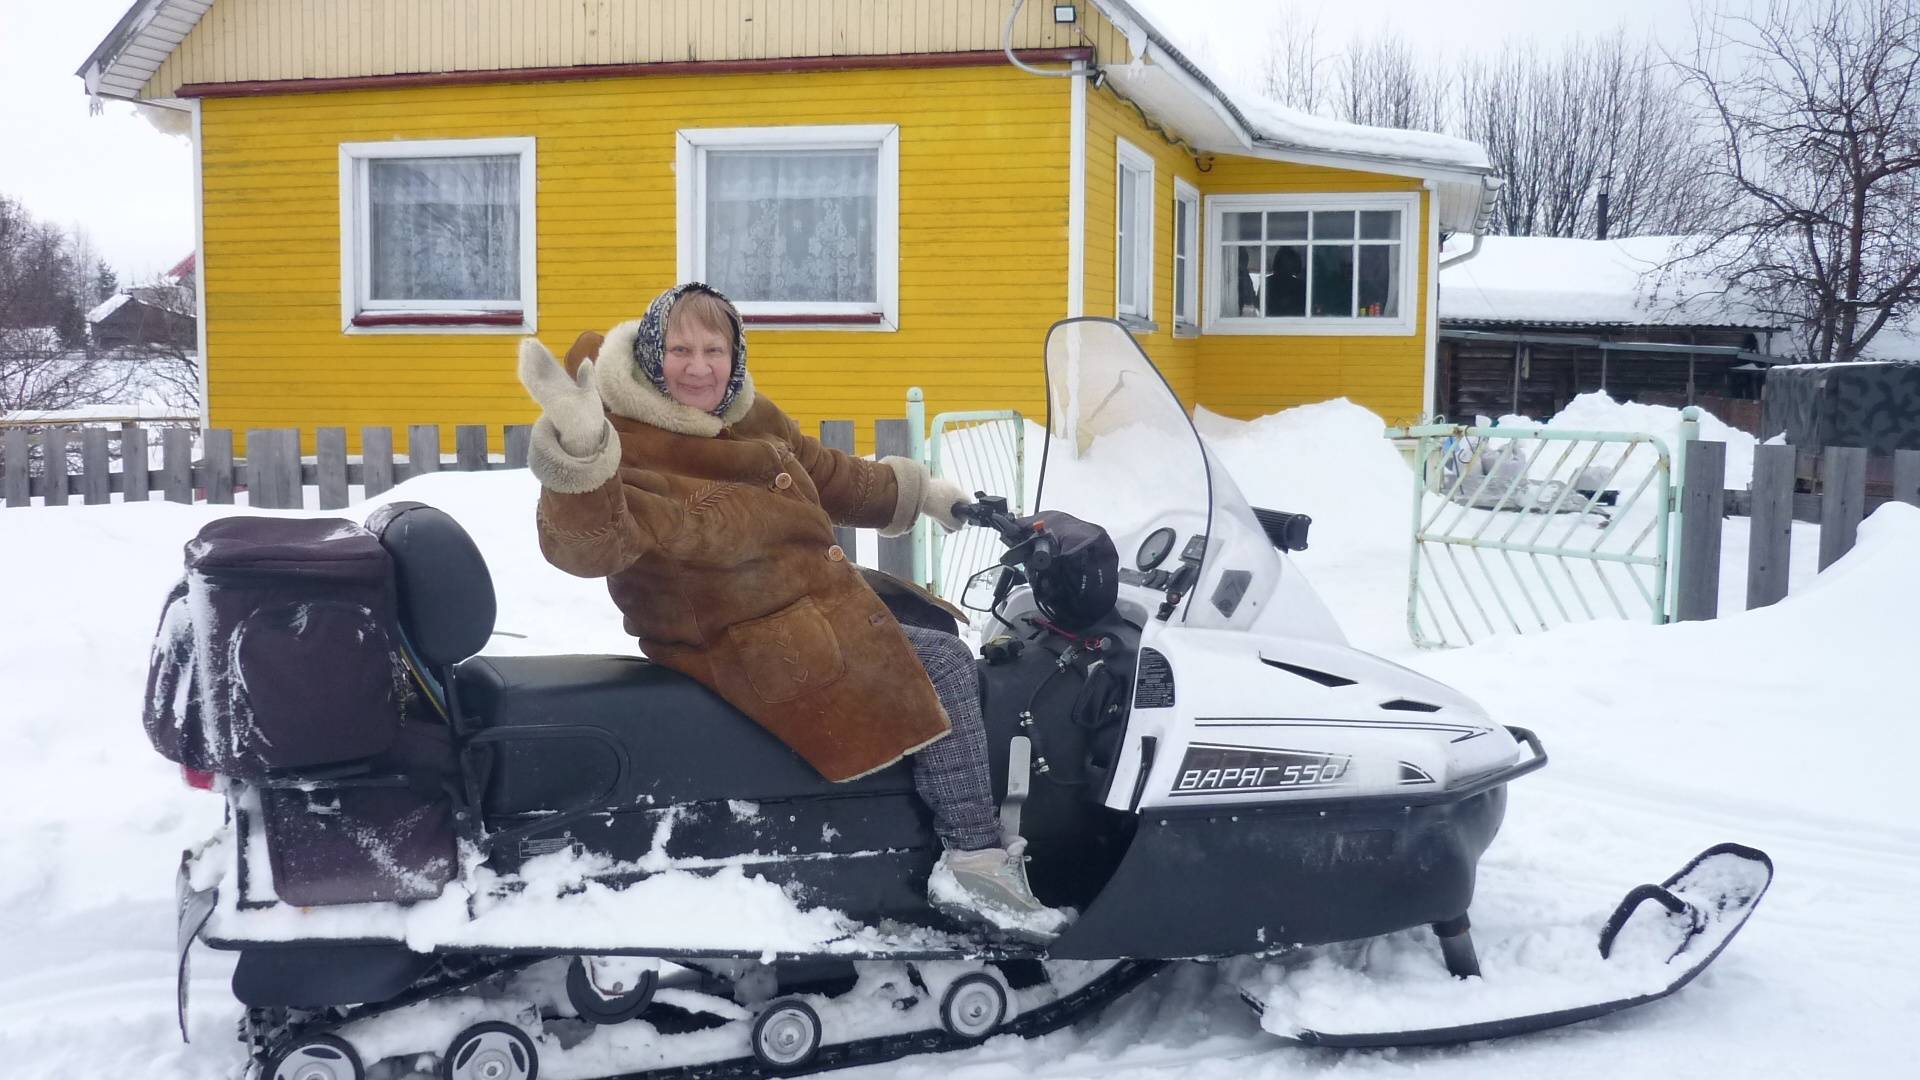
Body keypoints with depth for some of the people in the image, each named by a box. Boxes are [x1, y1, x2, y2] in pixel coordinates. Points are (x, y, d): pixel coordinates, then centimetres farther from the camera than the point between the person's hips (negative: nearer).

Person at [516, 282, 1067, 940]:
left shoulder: (752, 419, 7)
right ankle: (974, 862, -2)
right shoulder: (628, 450, -20)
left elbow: (829, 476, 22)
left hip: (814, 606, 10)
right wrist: (580, 454, -59)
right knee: (944, 667, -11)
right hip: (747, 650, -10)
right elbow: (591, 539, -40)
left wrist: (923, 494, 26)